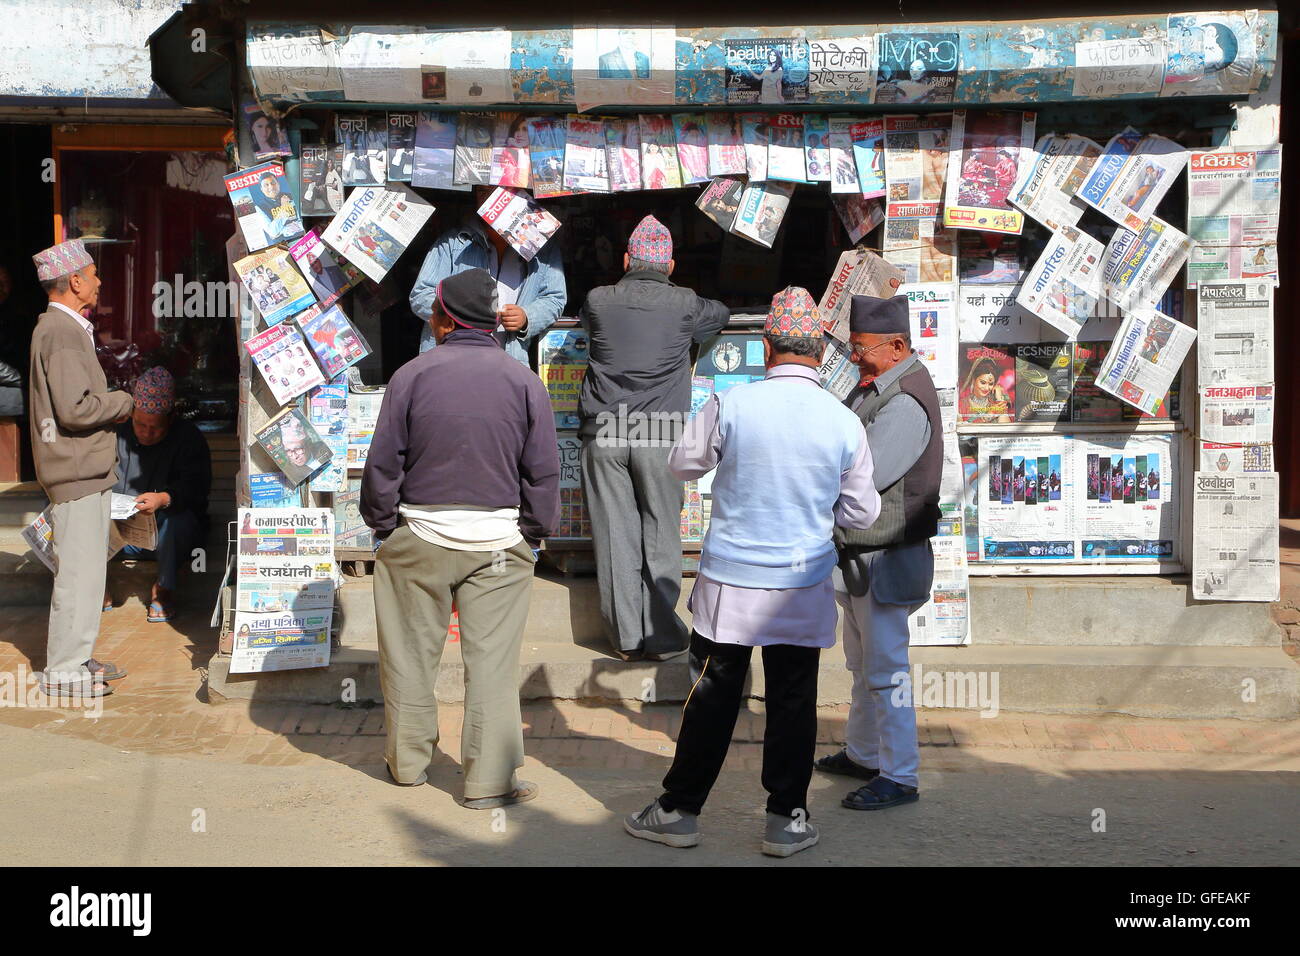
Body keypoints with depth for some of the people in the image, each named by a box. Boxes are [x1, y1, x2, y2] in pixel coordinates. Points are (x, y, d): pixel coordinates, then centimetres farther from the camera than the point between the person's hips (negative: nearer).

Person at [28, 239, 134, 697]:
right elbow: (75, 409, -23)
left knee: (84, 568, 16)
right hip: (77, 470, -10)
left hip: (85, 469, 10)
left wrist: (112, 403, 7)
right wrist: (123, 401, -9)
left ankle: (74, 657, 26)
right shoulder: (62, 333, -16)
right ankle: (63, 669, 5)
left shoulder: (61, 328, 16)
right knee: (79, 570, -4)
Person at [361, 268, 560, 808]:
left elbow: (383, 463, -3)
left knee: (411, 652, 15)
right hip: (498, 540, 0)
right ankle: (490, 781, 7)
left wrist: (383, 523, 9)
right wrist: (535, 534, 11)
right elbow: (544, 471, 0)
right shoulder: (523, 382, -2)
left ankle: (408, 761, 29)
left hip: (419, 536, 0)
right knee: (492, 660, 4)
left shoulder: (412, 375, -5)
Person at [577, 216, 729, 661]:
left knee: (615, 535, 4)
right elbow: (722, 312, 25)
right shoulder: (685, 305, 3)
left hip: (604, 432, 1)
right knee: (660, 535, 6)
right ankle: (662, 636, 9)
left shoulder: (598, 301, 5)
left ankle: (626, 636, 9)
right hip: (659, 435, -1)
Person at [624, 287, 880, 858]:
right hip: (804, 590, 1)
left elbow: (682, 464, 5)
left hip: (729, 582, -1)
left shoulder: (730, 405, -11)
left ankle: (679, 811, 20)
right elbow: (862, 514, 4)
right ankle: (787, 821, 20)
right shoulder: (845, 423, -5)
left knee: (711, 702, 9)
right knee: (793, 704, 11)